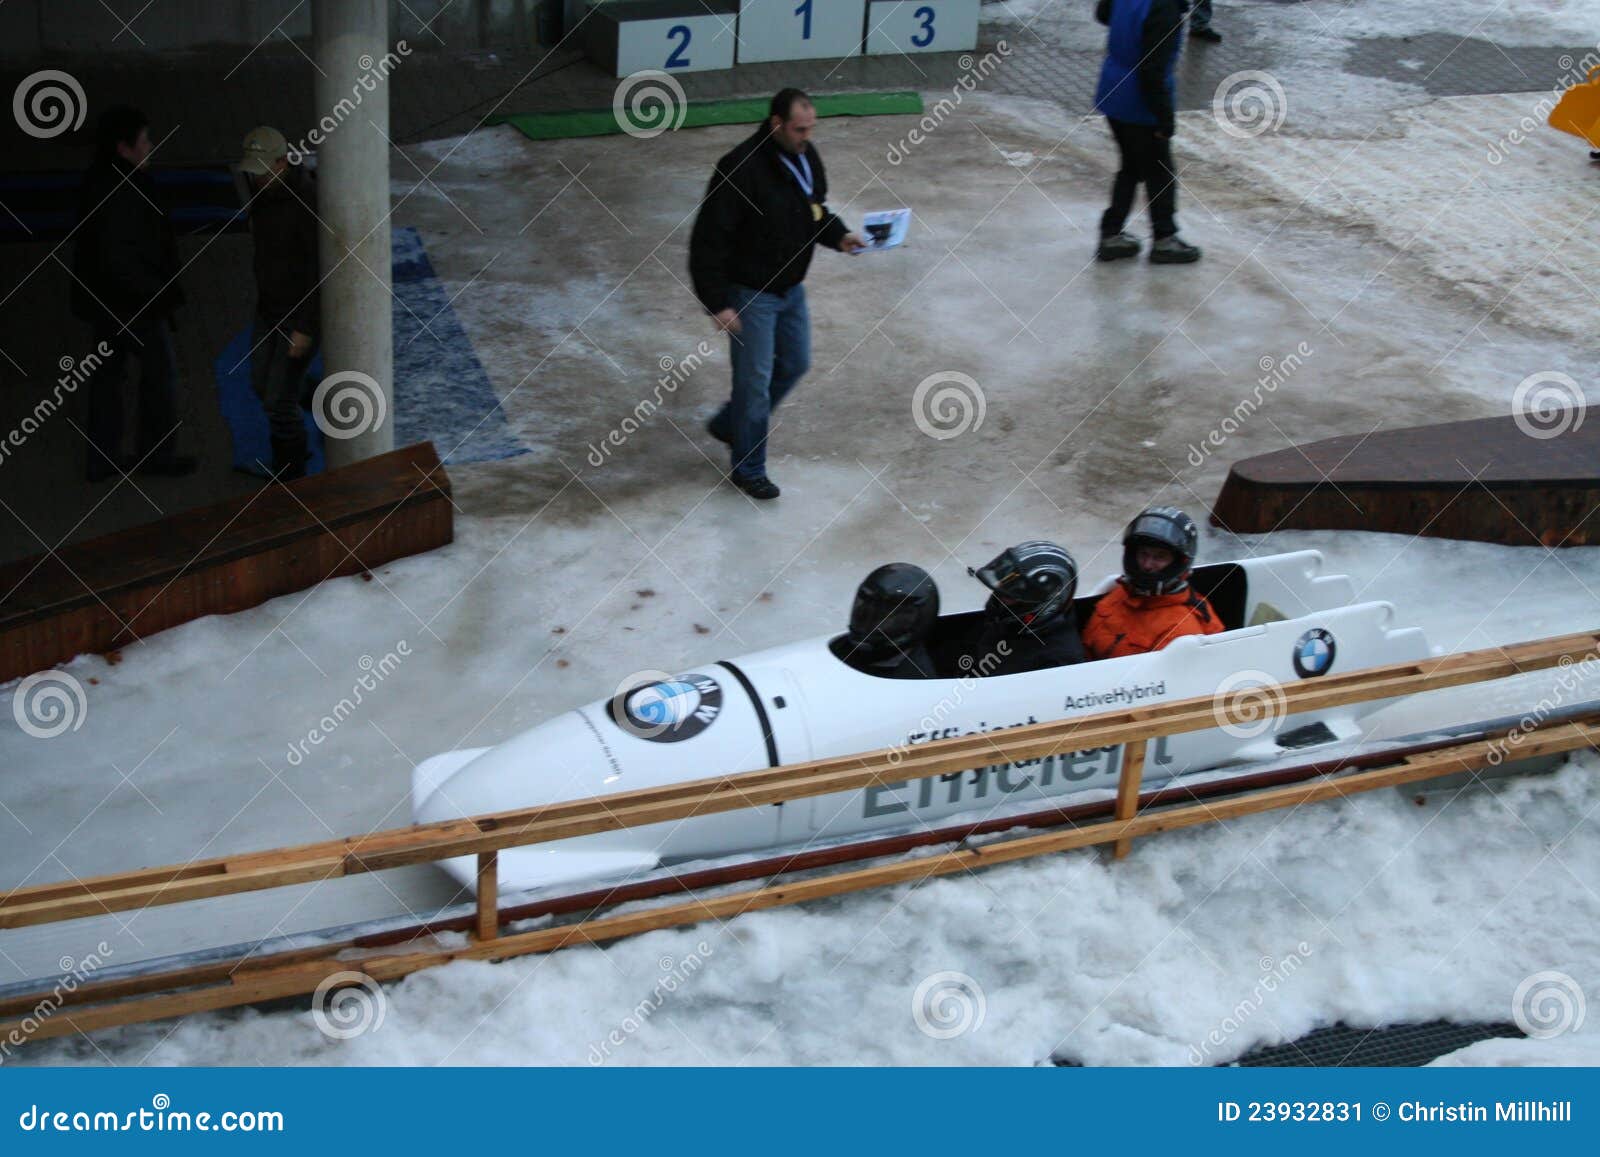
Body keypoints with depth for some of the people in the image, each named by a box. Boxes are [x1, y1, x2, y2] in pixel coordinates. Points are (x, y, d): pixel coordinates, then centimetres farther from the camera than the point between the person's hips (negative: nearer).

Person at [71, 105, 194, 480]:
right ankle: (157, 453, 19)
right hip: (132, 304, -9)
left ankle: (102, 459, 21)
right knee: (159, 369, 7)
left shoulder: (100, 183, 6)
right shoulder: (120, 193, -24)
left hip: (102, 299, 9)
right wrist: (160, 293, -19)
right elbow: (119, 261, -29)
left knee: (108, 372, 14)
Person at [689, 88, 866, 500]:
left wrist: (838, 236, -4)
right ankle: (748, 469, 18)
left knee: (795, 363, 19)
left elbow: (817, 210, 17)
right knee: (755, 379, 0)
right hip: (750, 295, -8)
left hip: (791, 288, 8)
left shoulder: (807, 157, -1)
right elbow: (708, 240, -24)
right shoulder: (741, 169, -26)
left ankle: (728, 424, 38)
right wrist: (717, 303, -25)